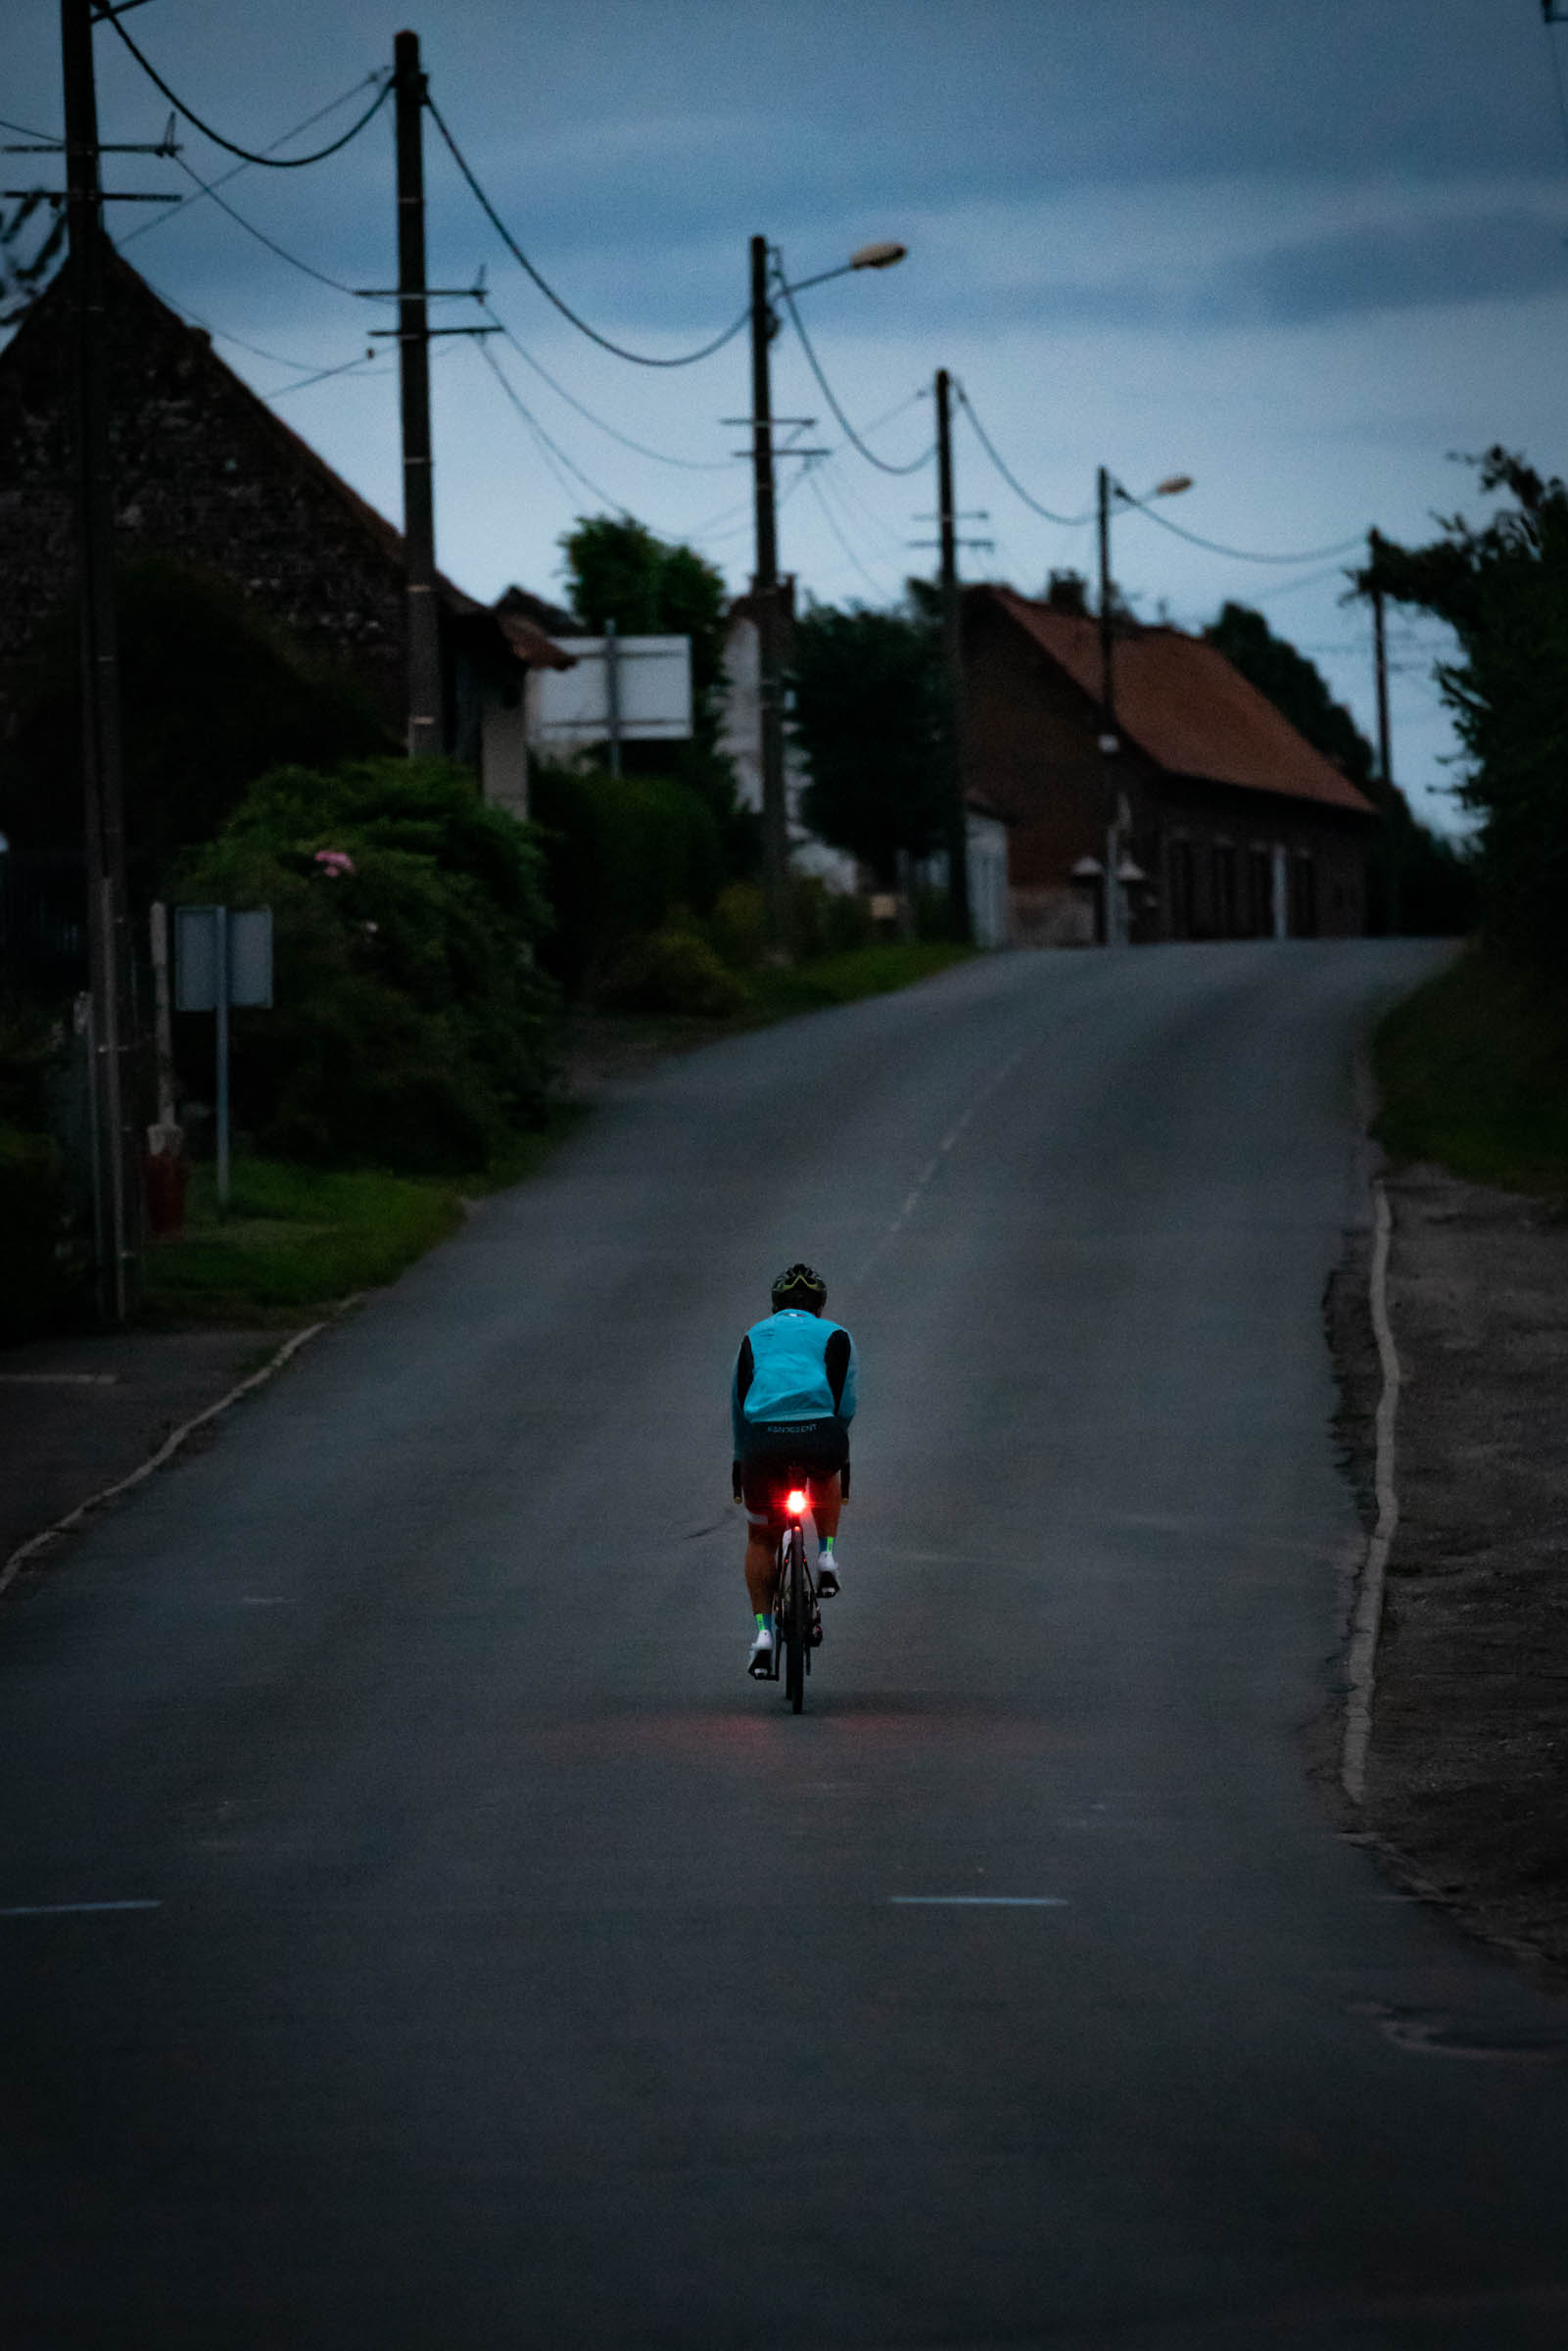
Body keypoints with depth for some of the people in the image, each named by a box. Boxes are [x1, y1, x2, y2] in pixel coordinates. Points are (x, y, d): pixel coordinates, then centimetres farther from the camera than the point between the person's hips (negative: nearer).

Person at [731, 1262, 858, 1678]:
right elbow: (845, 1403, 15)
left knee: (760, 1538, 19)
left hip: (764, 1440, 1)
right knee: (827, 1471, 38)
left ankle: (763, 1632, 9)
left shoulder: (754, 1337, 27)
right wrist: (840, 1456, 26)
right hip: (820, 1436, -1)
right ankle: (827, 1558, 24)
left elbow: (738, 1406, 26)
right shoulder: (835, 1336, 21)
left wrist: (741, 1461, 34)